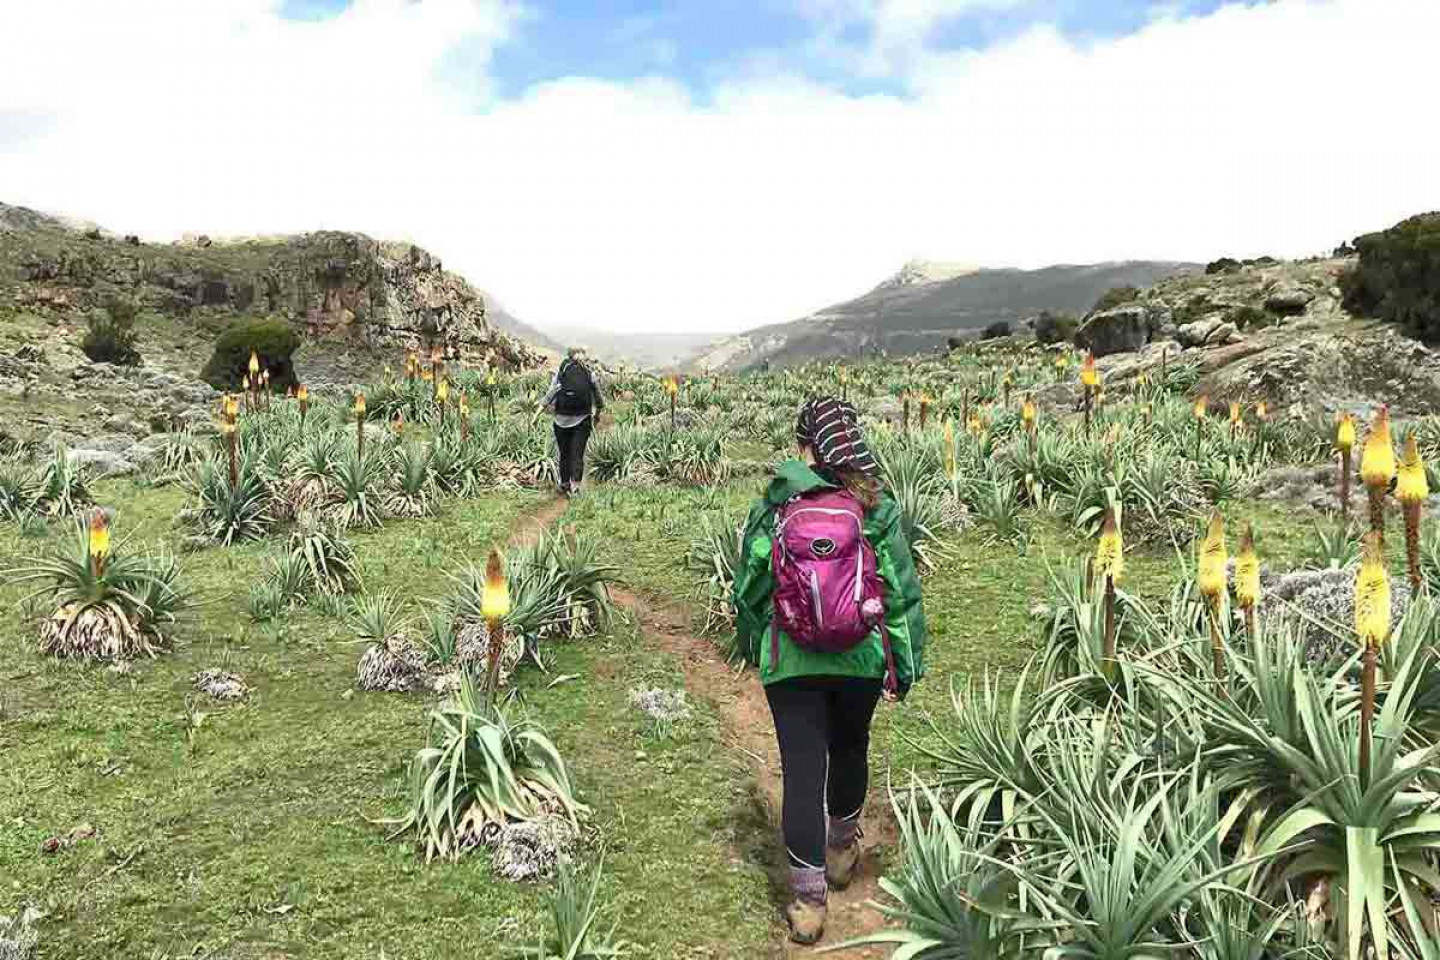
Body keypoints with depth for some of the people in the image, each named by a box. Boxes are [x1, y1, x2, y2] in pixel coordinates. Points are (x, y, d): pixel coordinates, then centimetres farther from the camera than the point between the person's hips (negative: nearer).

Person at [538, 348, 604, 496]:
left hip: (562, 420, 0)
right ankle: (575, 485, -8)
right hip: (582, 420, 0)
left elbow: (550, 395, -8)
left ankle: (565, 484, 21)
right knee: (577, 455, 1)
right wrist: (597, 414, 28)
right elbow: (598, 399, 11)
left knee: (564, 454, 13)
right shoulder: (589, 374, 2)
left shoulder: (559, 373, -1)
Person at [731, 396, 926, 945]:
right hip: (862, 659, 1)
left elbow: (749, 588, 3)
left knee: (803, 771, 5)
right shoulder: (877, 508, -7)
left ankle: (808, 898, 9)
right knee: (849, 752, 24)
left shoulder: (772, 508, -6)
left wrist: (751, 644, 21)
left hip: (789, 665, -1)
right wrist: (906, 664, 6)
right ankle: (841, 849, 46)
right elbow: (902, 592, -4)